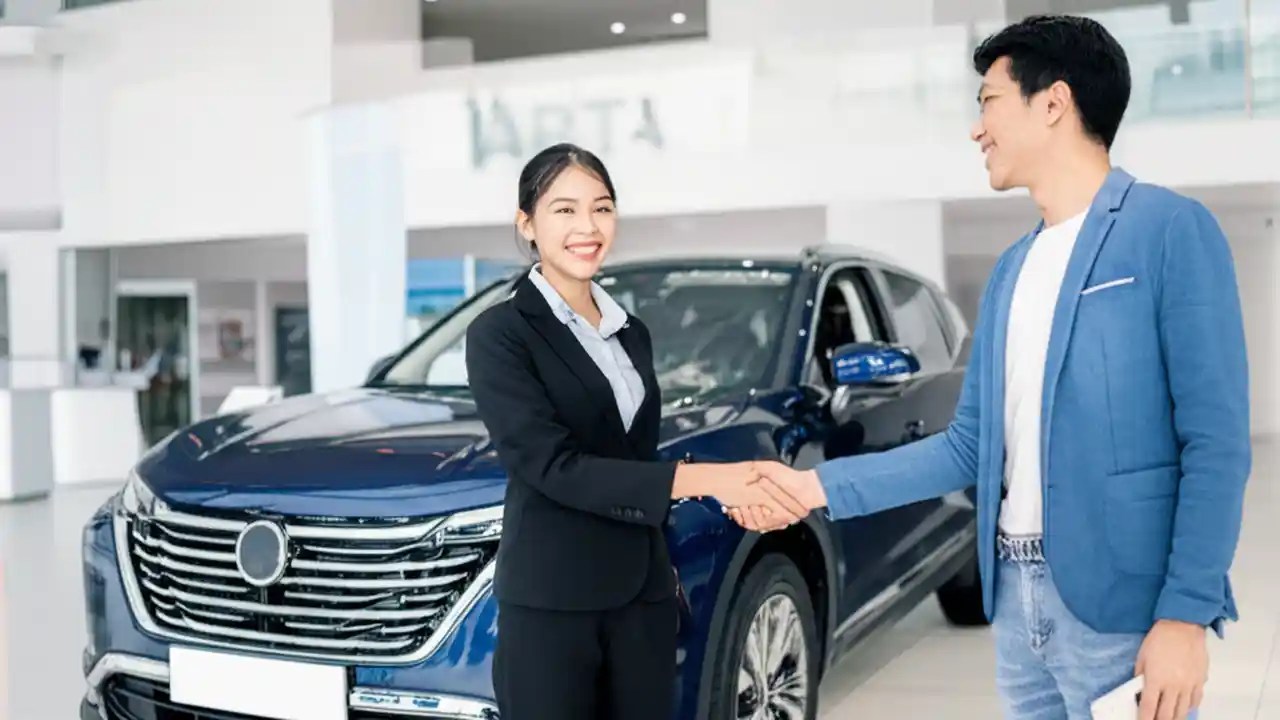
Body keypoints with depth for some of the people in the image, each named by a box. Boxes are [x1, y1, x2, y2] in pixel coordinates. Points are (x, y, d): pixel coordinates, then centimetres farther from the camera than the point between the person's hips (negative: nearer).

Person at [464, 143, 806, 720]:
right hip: (550, 602, -6)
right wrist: (701, 479, -24)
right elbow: (553, 466, -18)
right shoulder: (499, 334, -9)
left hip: (643, 595, 6)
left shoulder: (632, 332, 12)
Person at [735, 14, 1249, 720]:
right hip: (1017, 595, 7)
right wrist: (819, 486, 6)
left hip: (1120, 601, -6)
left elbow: (1216, 442, -12)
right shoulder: (1012, 269, 12)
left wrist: (1186, 613, -18)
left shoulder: (1169, 229, -8)